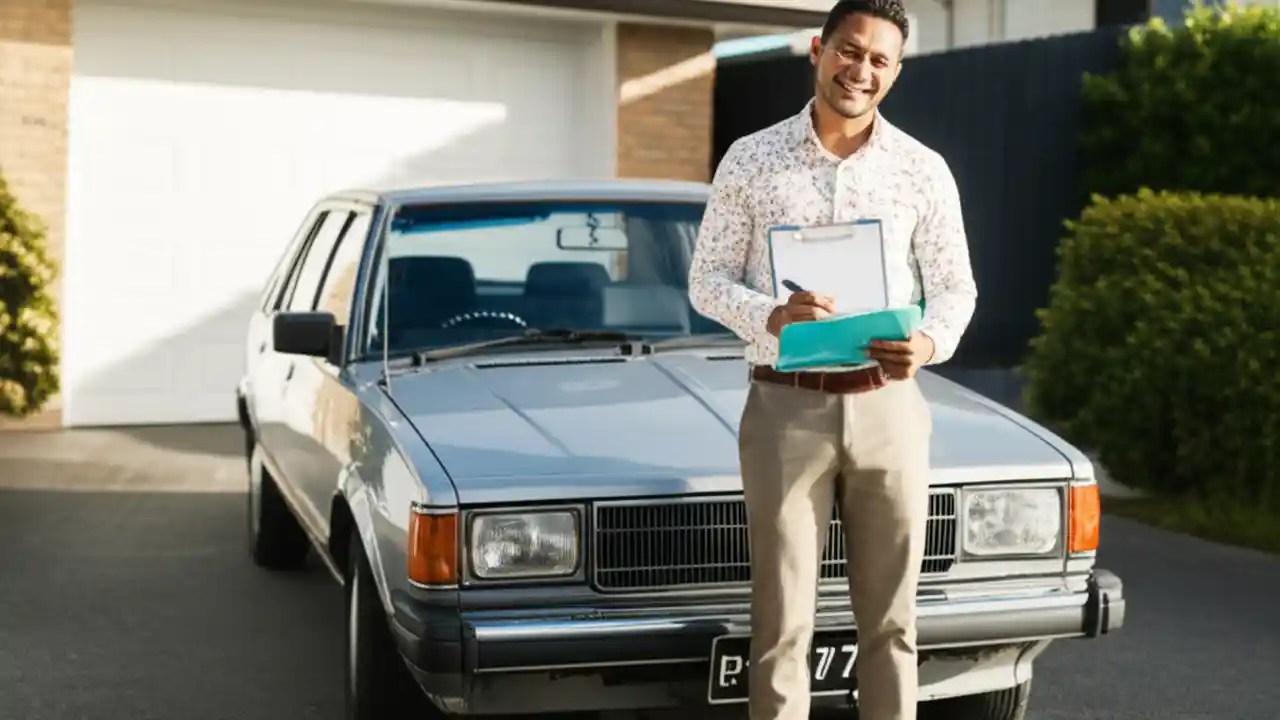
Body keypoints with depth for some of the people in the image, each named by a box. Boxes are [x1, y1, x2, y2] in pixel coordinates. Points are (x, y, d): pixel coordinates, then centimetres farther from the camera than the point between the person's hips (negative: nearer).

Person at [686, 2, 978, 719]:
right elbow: (708, 280, 3)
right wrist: (771, 317, -18)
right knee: (782, 622, 2)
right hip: (786, 409, -1)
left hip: (888, 408, 2)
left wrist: (930, 343, -14)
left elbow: (956, 287, 8)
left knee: (890, 620, 8)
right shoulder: (751, 160, 1)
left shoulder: (924, 170, 4)